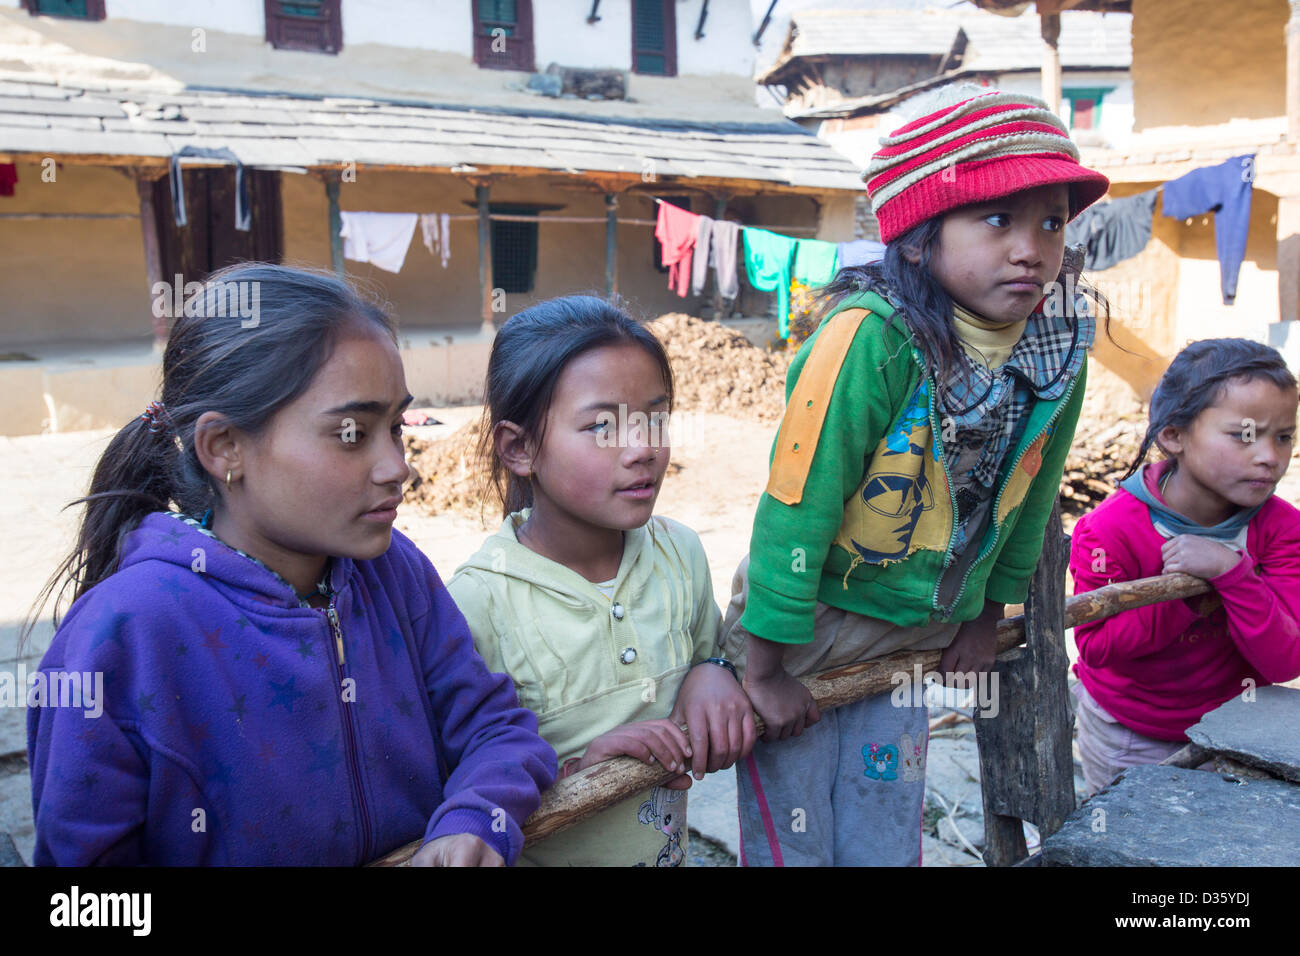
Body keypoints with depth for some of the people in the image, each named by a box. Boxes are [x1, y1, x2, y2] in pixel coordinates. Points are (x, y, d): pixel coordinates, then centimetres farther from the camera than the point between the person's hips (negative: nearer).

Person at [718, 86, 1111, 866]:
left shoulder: (1062, 345, -9)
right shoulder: (872, 338, -29)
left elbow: (1030, 494, 5)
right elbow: (798, 501, -26)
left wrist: (985, 613, 15)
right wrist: (767, 670, -19)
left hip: (910, 635, 5)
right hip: (799, 626, -5)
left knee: (887, 848, 17)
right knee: (793, 846, 11)